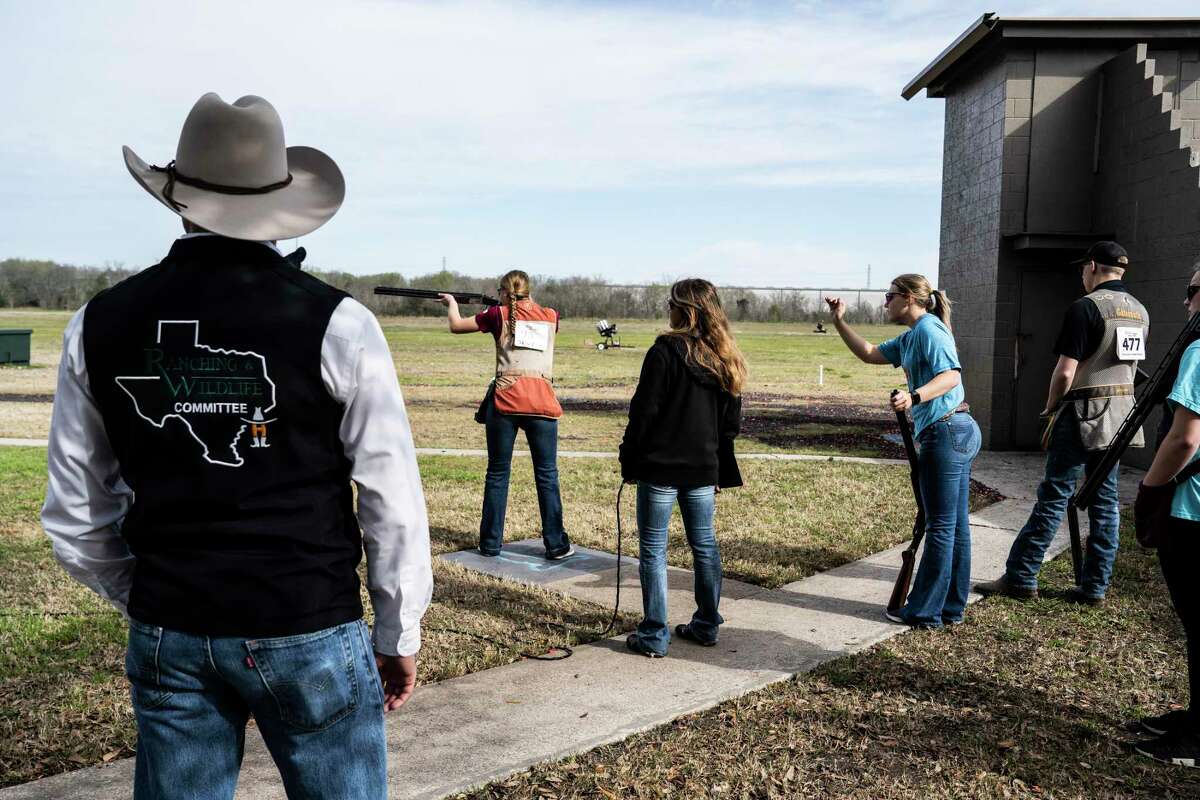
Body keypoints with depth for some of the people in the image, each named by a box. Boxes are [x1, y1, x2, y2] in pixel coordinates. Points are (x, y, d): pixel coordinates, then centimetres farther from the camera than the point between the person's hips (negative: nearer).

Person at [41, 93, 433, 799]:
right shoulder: (335, 323, -13)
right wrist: (400, 633, 3)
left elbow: (75, 514, 7)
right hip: (307, 635, -3)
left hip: (166, 638, 4)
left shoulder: (100, 325, -1)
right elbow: (393, 499, -9)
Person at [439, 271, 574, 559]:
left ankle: (490, 544, 14)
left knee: (497, 473, 10)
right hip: (542, 403, 1)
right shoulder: (550, 316, 13)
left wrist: (451, 304, 36)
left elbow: (456, 326, 17)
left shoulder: (500, 315, 6)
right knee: (547, 475, 6)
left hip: (505, 401, -1)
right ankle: (556, 545, 8)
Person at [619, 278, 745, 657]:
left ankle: (654, 636, 6)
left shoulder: (665, 351, -13)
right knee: (705, 545, 16)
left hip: (660, 468, -6)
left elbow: (643, 412, -13)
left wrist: (629, 462, -5)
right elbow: (731, 422, 12)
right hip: (703, 469, 6)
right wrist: (721, 471, 18)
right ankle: (707, 626, 26)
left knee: (653, 550, 3)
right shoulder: (725, 359, 7)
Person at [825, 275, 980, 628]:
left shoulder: (928, 328, -11)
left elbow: (951, 375, -24)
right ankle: (952, 607, 20)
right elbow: (869, 354, 24)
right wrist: (840, 322, 18)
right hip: (960, 433, 10)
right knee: (956, 525, 12)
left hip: (946, 433, -10)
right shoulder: (910, 338, 19)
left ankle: (925, 612, 4)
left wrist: (914, 396, -38)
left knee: (940, 526, -3)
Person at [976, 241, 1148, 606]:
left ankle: (1020, 577, 2)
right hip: (1121, 413, 7)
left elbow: (1065, 373, -16)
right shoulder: (1139, 311, 11)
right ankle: (1094, 587, 13)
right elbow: (1130, 364, 17)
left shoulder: (1086, 307, -14)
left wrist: (1050, 409, -2)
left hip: (1085, 413, -7)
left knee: (1054, 496, -4)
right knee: (1105, 499, 9)